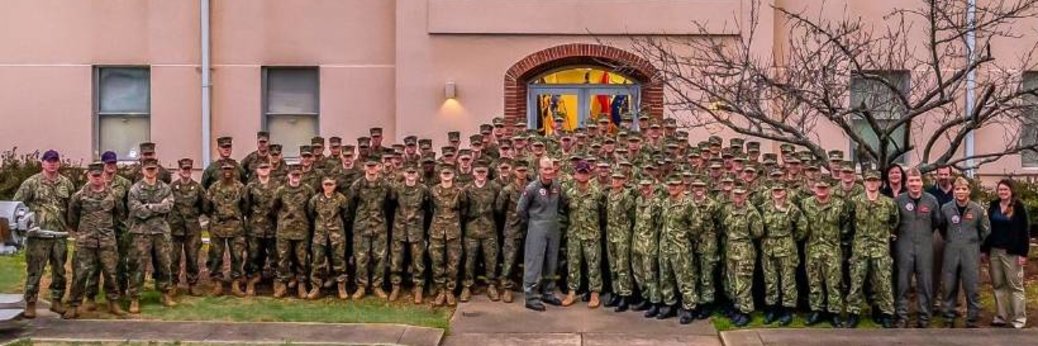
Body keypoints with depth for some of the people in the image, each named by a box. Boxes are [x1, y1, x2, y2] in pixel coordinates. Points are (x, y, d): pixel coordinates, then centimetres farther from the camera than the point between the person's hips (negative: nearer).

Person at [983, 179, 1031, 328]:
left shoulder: (1019, 207, -6)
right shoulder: (993, 206, 8)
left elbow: (1025, 231, -8)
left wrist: (1023, 253, -14)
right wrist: (985, 249, 8)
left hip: (1012, 253, -5)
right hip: (994, 251, 5)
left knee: (1015, 285, 2)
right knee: (998, 285, 9)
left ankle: (1019, 319, 8)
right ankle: (1001, 316, 17)